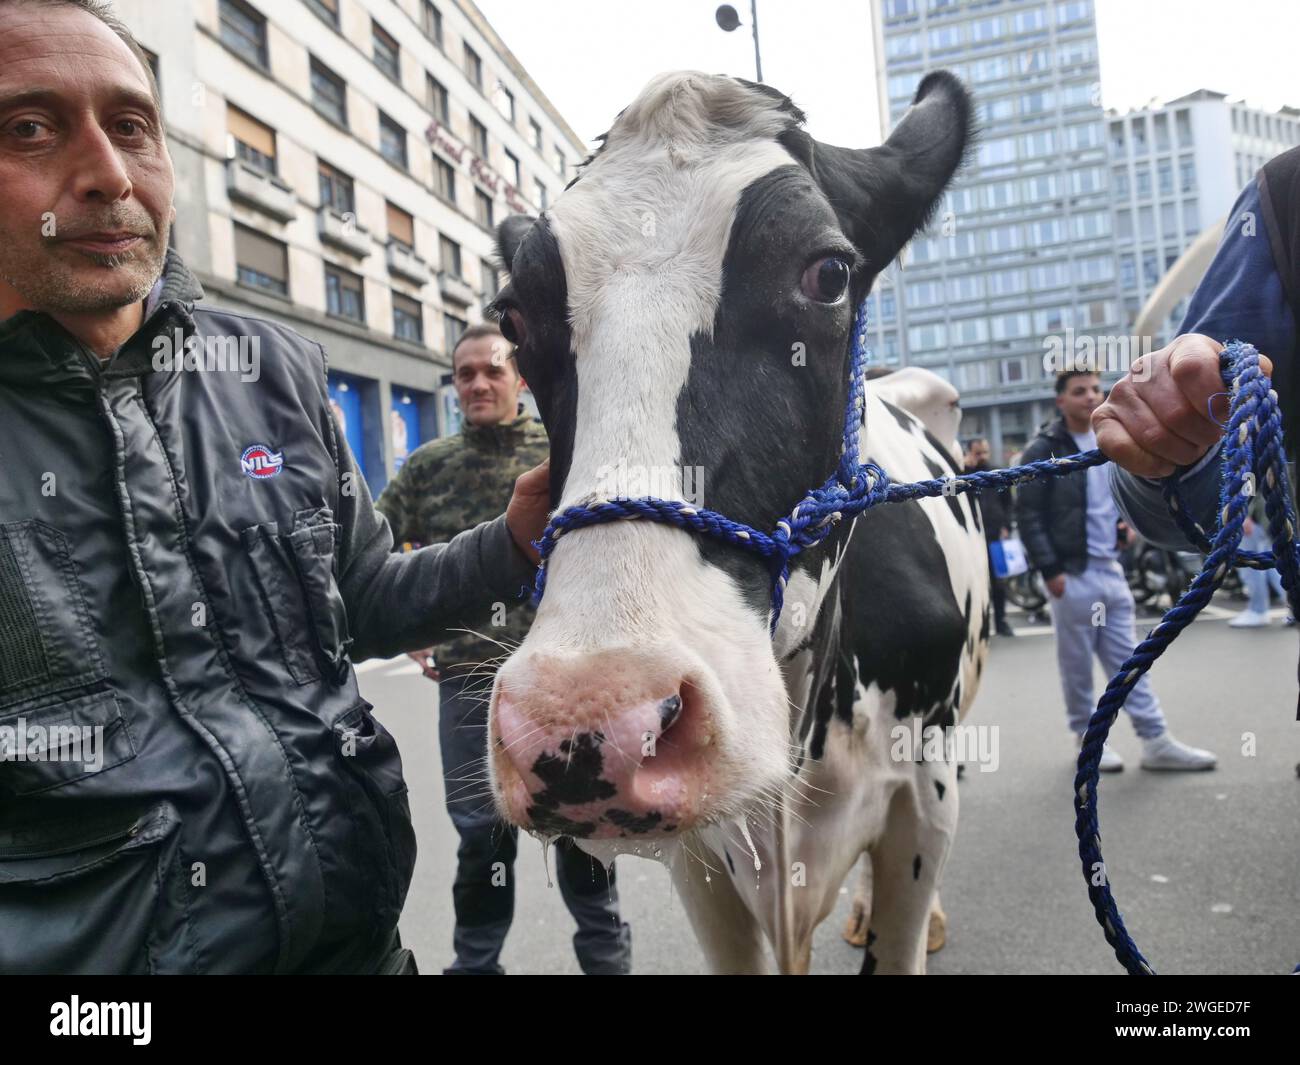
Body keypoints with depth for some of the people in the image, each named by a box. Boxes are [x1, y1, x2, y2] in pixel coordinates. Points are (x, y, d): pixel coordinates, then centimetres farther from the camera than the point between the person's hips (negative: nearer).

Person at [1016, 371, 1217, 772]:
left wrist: (1127, 521, 5)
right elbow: (1028, 517, -13)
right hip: (1072, 575, -6)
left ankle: (1157, 742, 15)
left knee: (1128, 659, 10)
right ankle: (1089, 738, 19)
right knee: (1077, 665, 5)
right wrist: (1050, 571, -17)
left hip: (1111, 569, 6)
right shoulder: (1043, 450, -10)